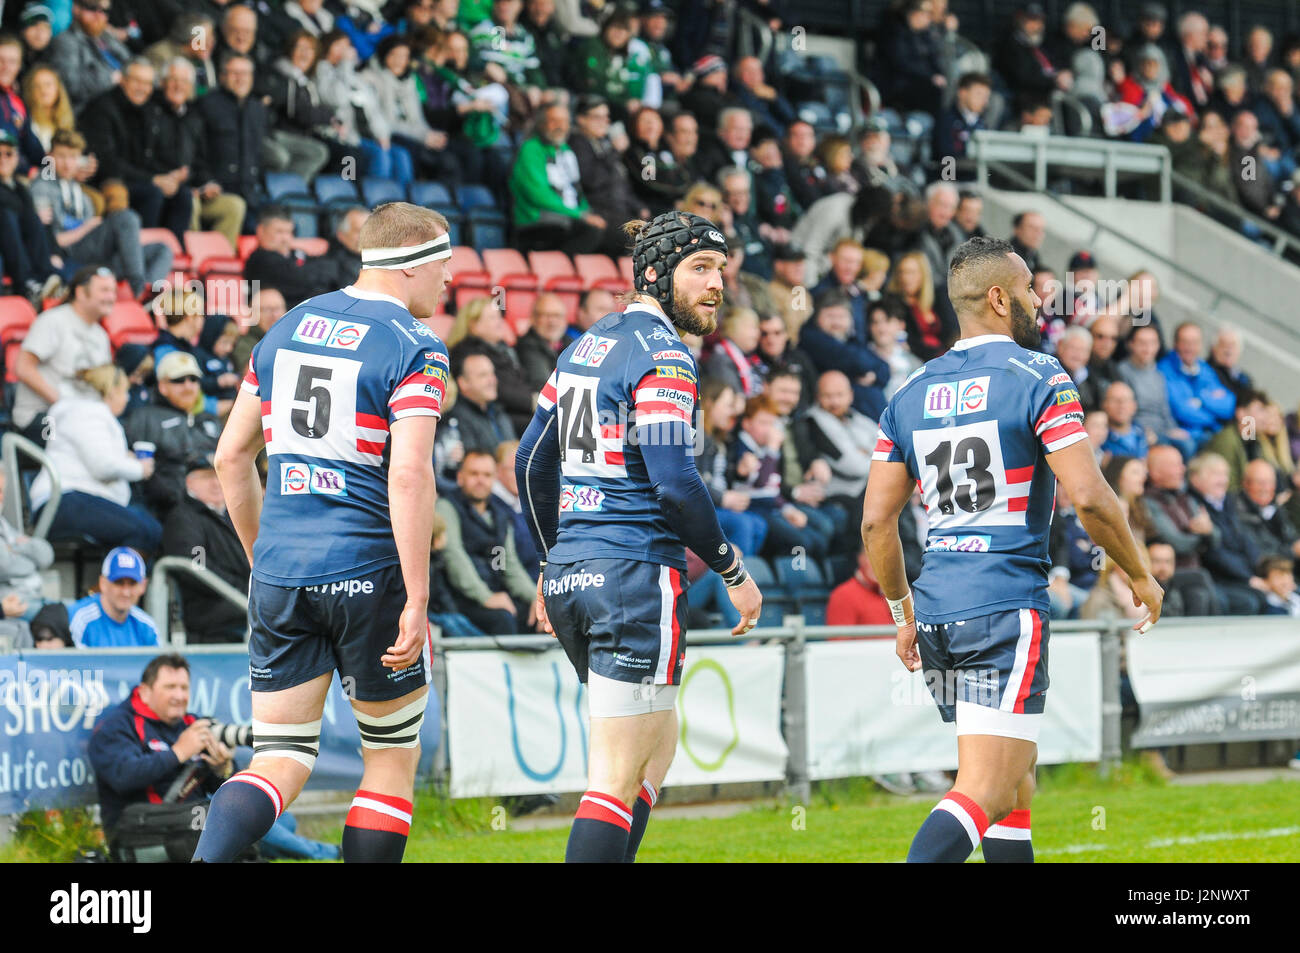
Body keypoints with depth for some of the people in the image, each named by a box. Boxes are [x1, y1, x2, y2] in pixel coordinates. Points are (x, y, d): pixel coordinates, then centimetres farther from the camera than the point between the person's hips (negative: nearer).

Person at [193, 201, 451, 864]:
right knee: (392, 759, 11)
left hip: (279, 573, 5)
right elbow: (408, 474, -19)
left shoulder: (287, 328, 13)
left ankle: (206, 860, -20)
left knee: (281, 760, 5)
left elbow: (232, 455, 15)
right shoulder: (413, 348, -8)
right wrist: (417, 600, -17)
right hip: (367, 570, -5)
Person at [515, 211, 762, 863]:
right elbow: (673, 481, -19)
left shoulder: (587, 344, 16)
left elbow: (532, 460, 20)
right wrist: (734, 572, -9)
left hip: (569, 570, 9)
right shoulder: (664, 357, -11)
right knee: (619, 778, -8)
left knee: (658, 746, 21)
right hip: (636, 572, -9)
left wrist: (552, 563, 27)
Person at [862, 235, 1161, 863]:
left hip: (936, 606, 7)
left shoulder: (910, 396, 11)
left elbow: (876, 521, 10)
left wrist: (903, 612, 22)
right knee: (985, 791, -11)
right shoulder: (1038, 380, -6)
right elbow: (1089, 498, -14)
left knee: (1017, 770, 20)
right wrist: (1141, 577, 1)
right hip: (1007, 606, -7)